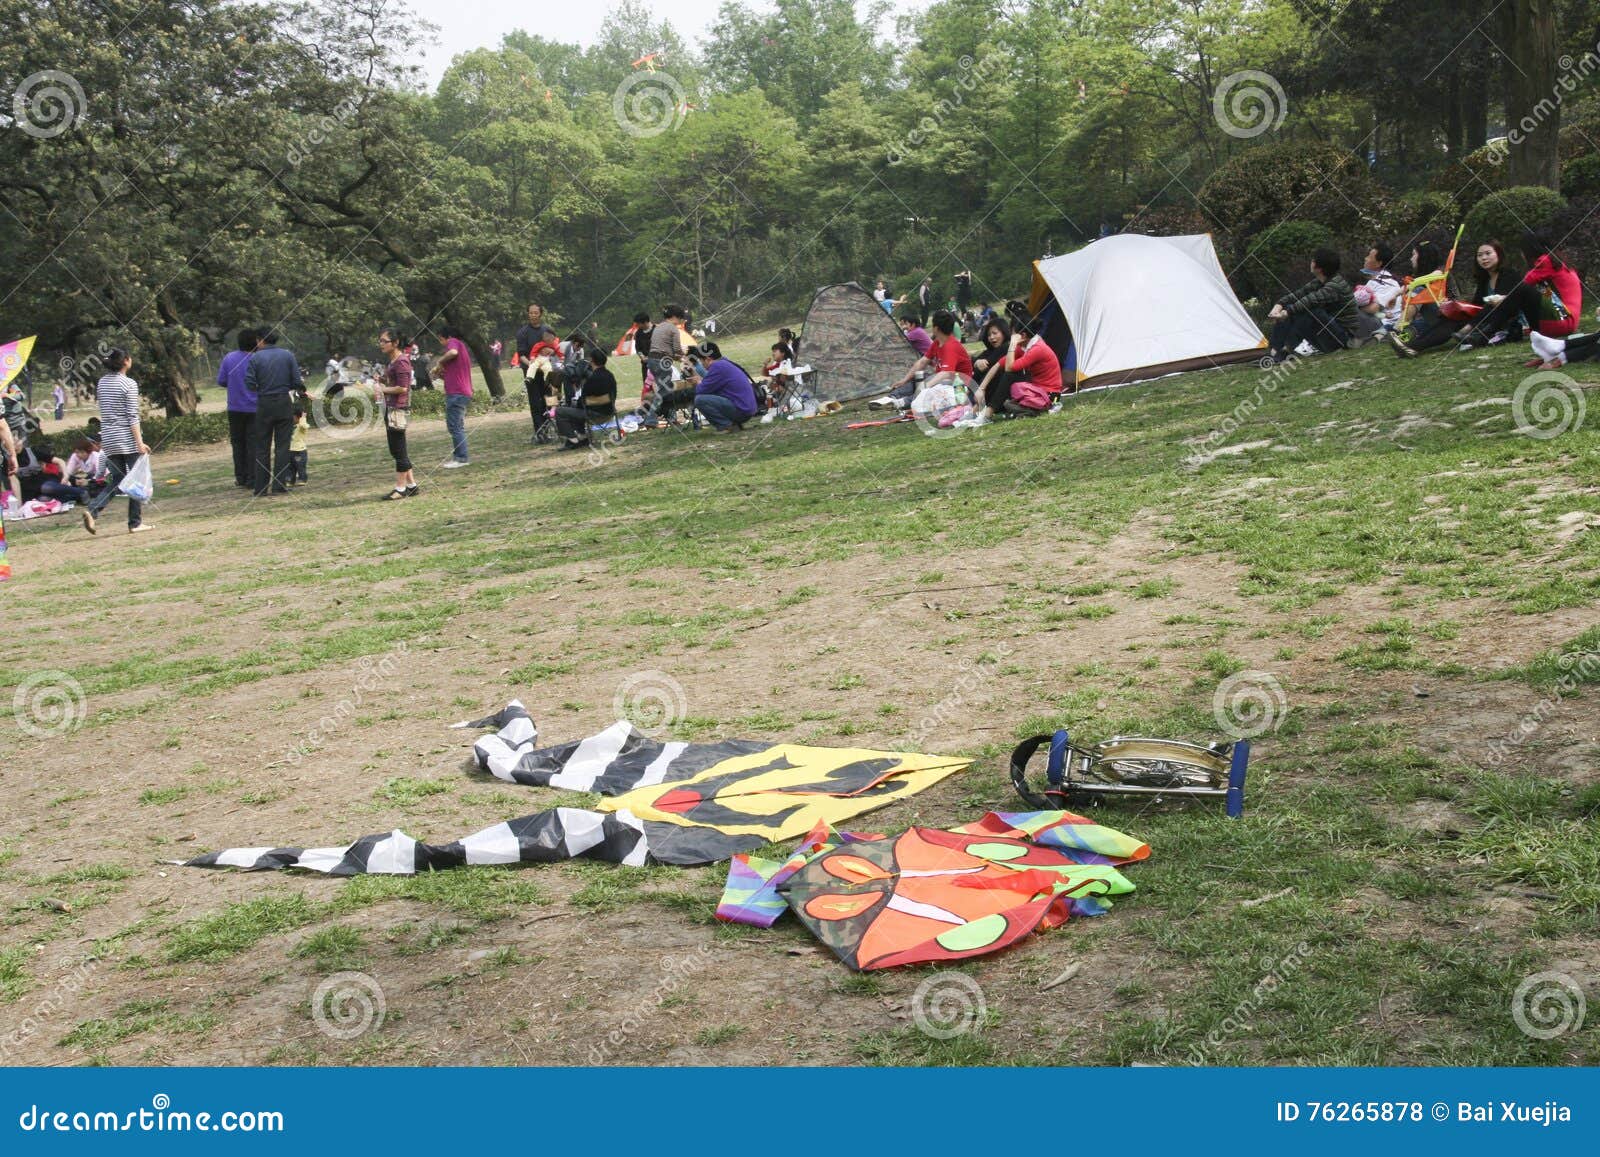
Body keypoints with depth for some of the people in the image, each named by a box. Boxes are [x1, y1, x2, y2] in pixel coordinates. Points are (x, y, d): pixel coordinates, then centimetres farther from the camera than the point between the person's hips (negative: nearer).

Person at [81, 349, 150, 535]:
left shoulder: (101, 383, 9)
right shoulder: (129, 384, -11)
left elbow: (103, 411, 14)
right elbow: (132, 416, -15)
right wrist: (140, 442, -15)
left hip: (108, 438, 6)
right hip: (127, 438, -6)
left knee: (117, 480, 12)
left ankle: (92, 510, -9)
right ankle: (135, 523, 7)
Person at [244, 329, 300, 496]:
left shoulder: (255, 358, -3)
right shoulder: (288, 356, 1)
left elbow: (249, 384, -8)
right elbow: (297, 382, -2)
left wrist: (260, 388, 12)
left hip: (264, 404, -1)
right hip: (284, 403, 1)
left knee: (262, 447, 7)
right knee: (282, 446, 4)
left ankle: (261, 487, 5)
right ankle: (280, 484, -2)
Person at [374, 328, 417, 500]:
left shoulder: (401, 362, -15)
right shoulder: (391, 361, 16)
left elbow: (402, 388, -21)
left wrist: (383, 389, -13)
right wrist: (381, 380, 9)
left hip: (398, 408, -10)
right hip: (390, 408, 10)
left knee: (398, 450, -4)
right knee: (398, 450, 13)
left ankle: (401, 488, 2)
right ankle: (411, 485, 19)